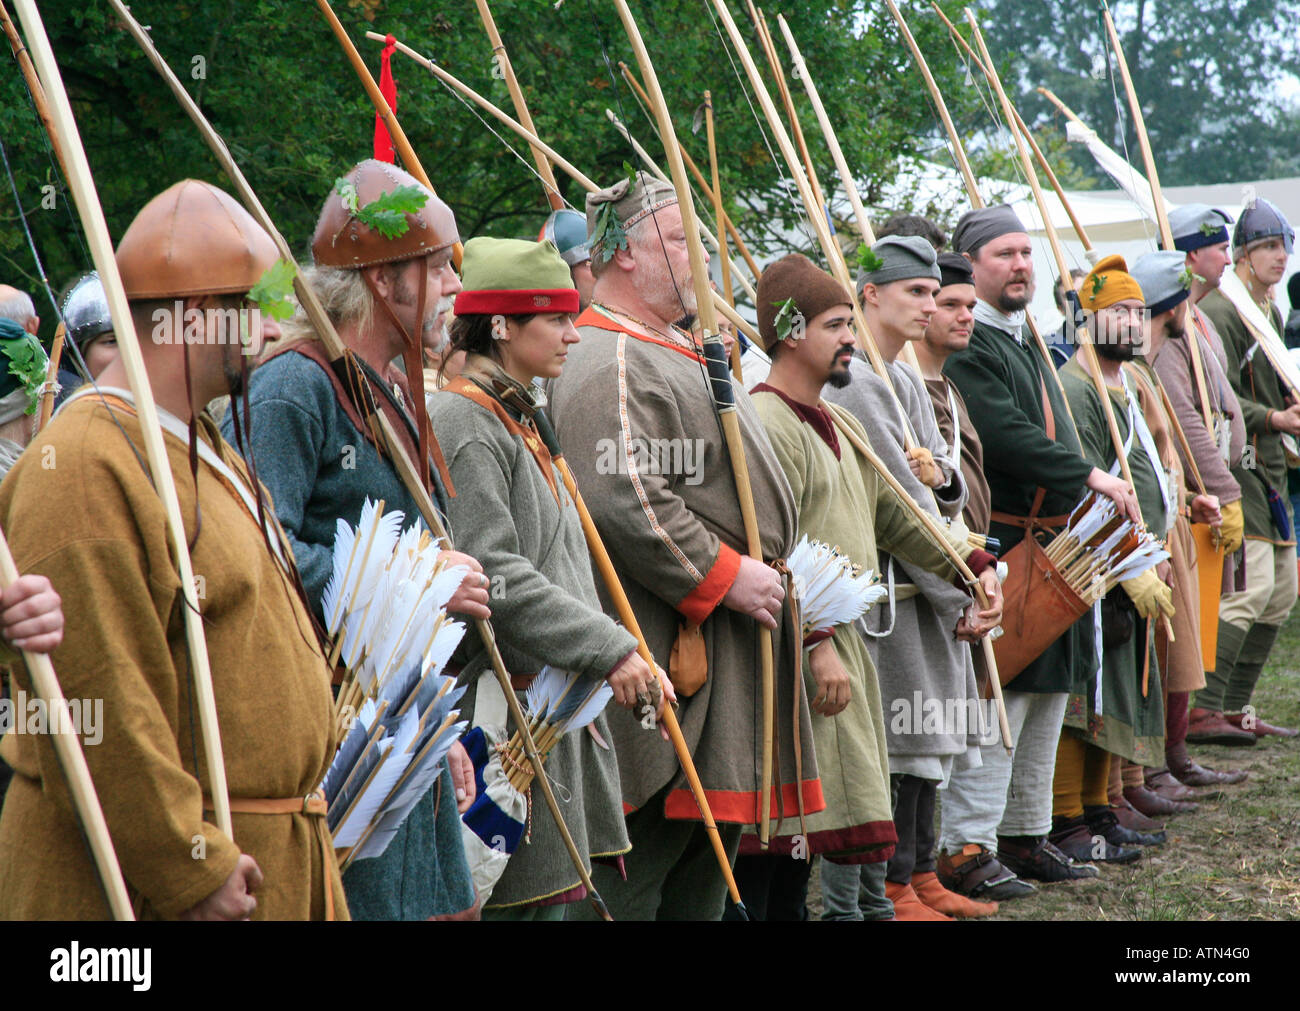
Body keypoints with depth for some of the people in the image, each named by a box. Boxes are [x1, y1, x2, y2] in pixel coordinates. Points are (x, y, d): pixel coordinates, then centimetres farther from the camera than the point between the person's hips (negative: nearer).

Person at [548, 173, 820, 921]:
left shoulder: (683, 352, 21)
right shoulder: (612, 364, -15)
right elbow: (625, 502, -27)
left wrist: (772, 571, 20)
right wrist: (726, 576, -21)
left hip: (728, 635, 11)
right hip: (669, 652, -11)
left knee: (706, 856, 15)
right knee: (644, 849, -8)